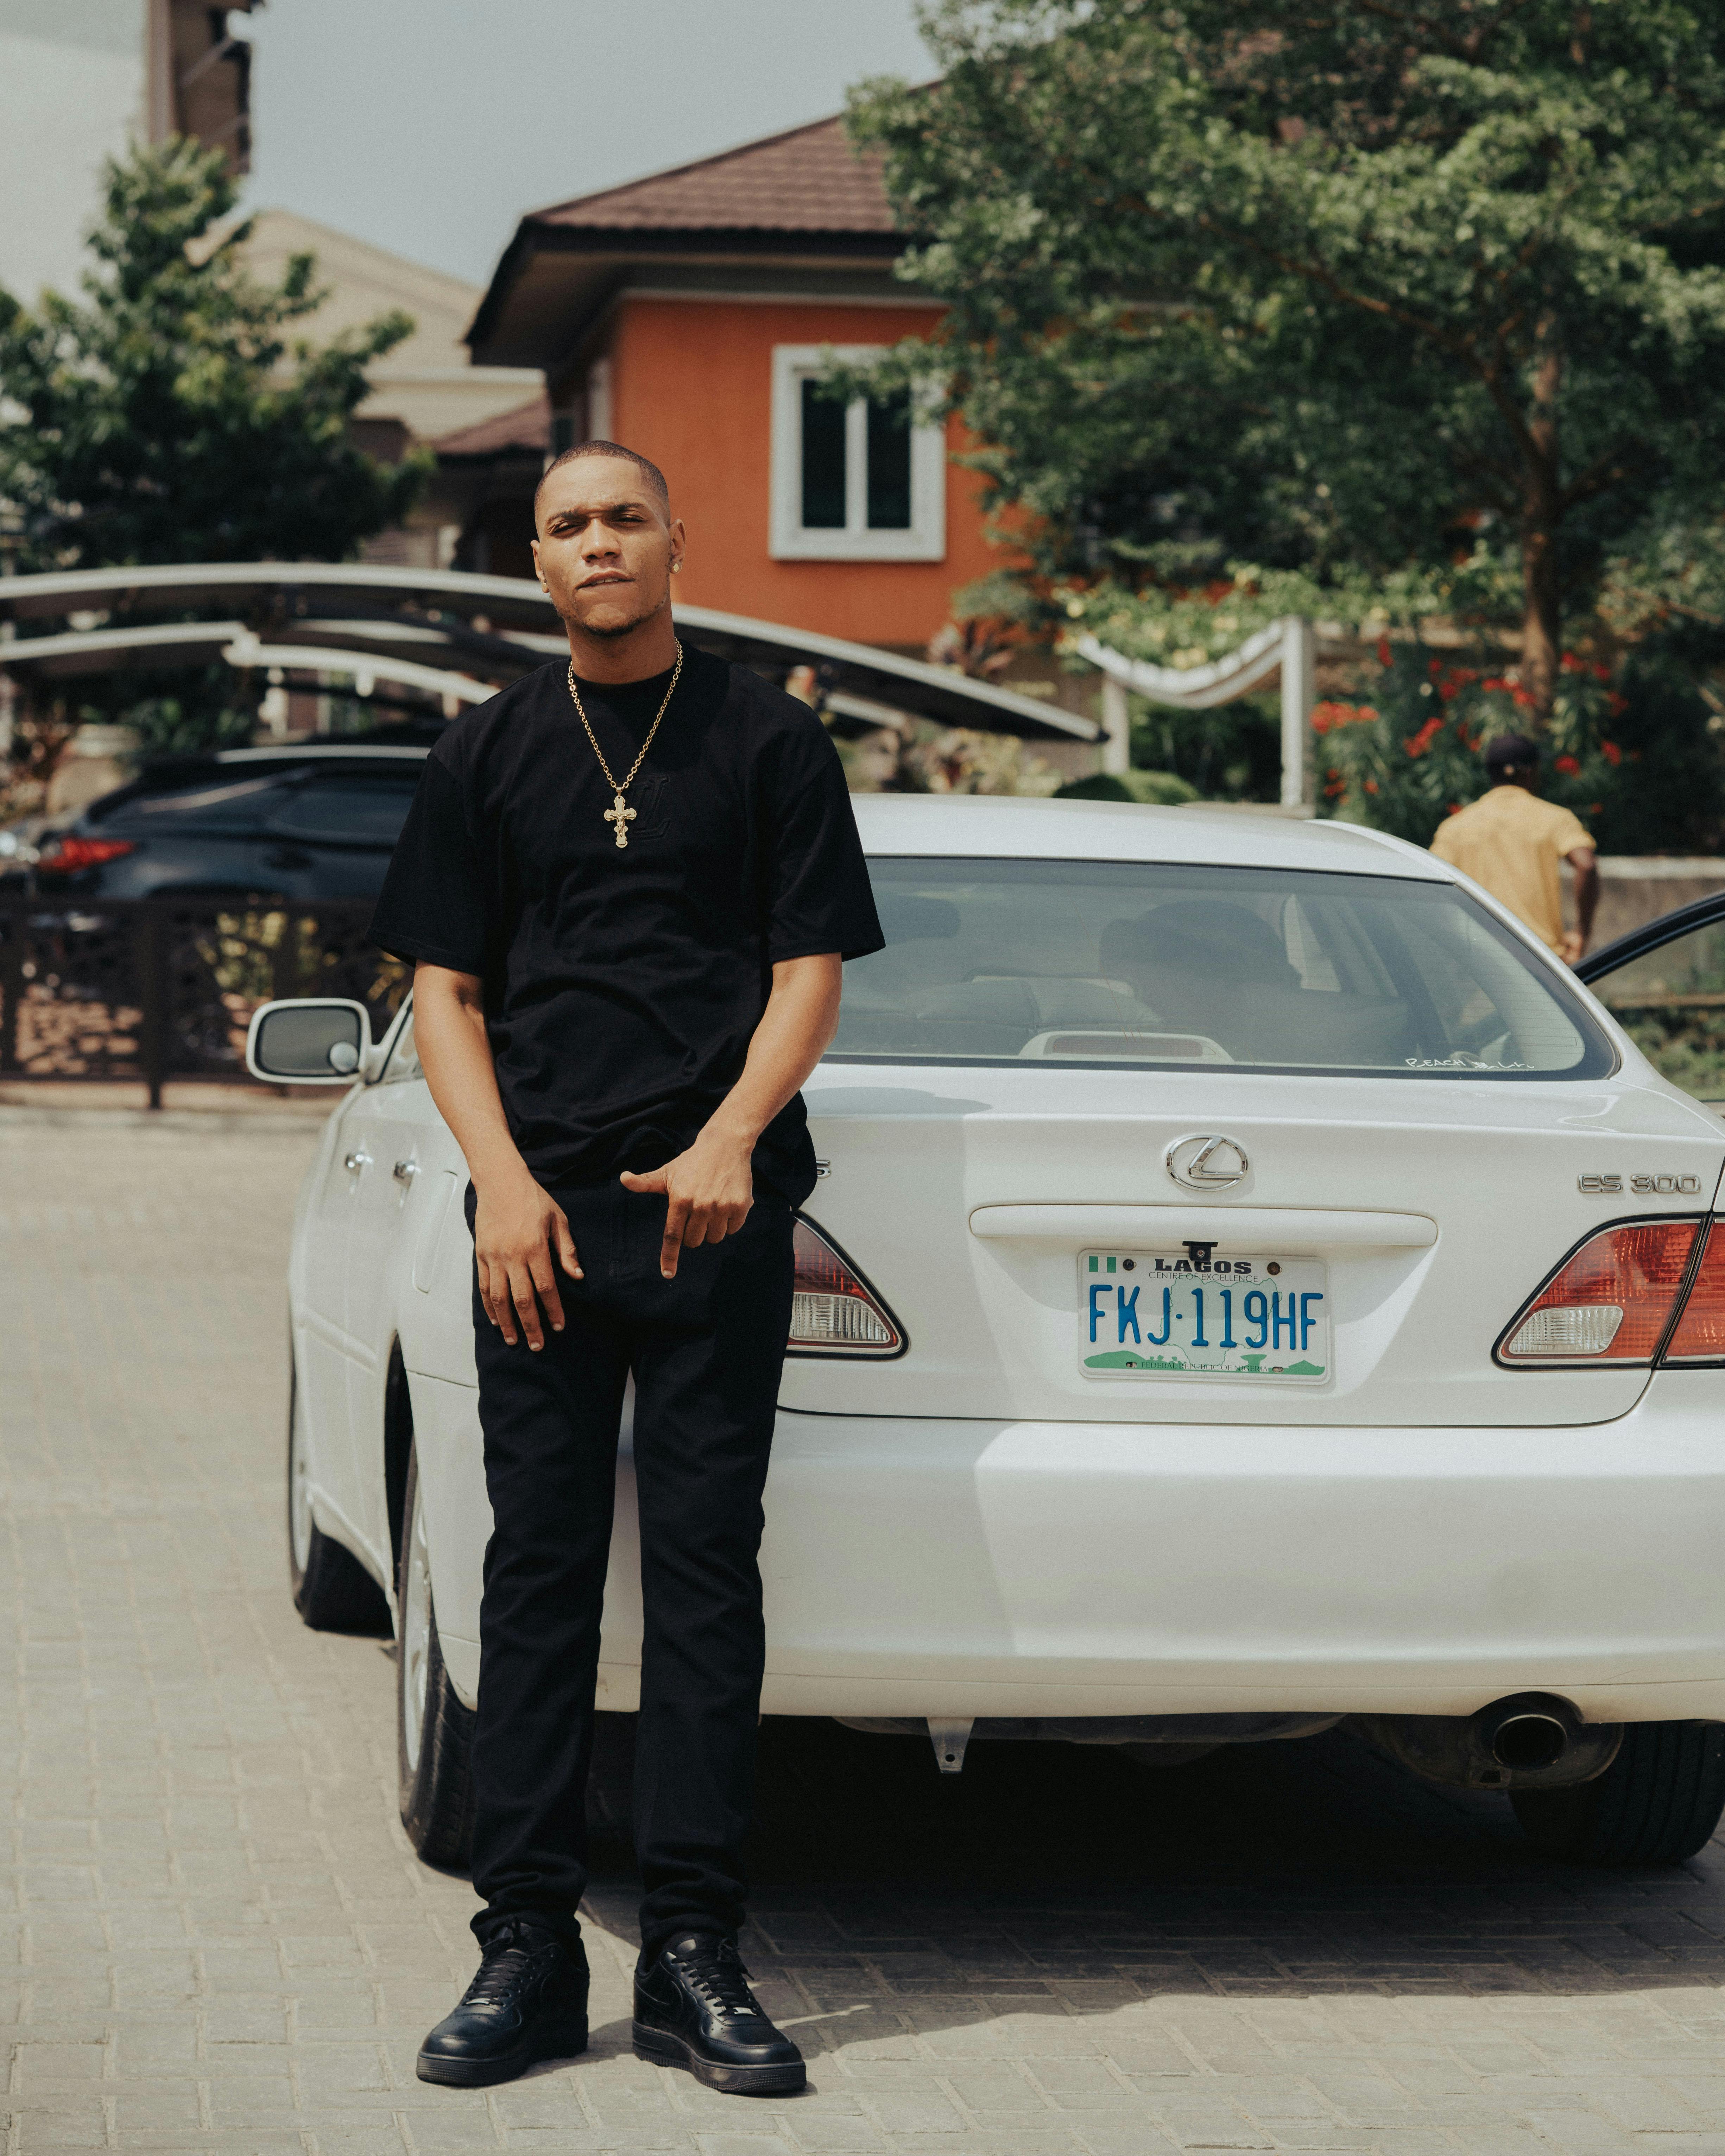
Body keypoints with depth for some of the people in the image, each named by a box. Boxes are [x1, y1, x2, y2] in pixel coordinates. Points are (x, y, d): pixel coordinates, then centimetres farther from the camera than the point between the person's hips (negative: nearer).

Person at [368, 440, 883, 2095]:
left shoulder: (769, 742, 8)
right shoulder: (489, 754, 13)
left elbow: (810, 968, 3)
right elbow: (444, 985, 10)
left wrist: (728, 1141, -13)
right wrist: (503, 1181, -5)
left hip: (716, 1211, -2)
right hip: (539, 1207, 2)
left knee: (705, 1568, -2)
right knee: (538, 1568, 0)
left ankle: (692, 1956, 1)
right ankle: (526, 1946, 4)